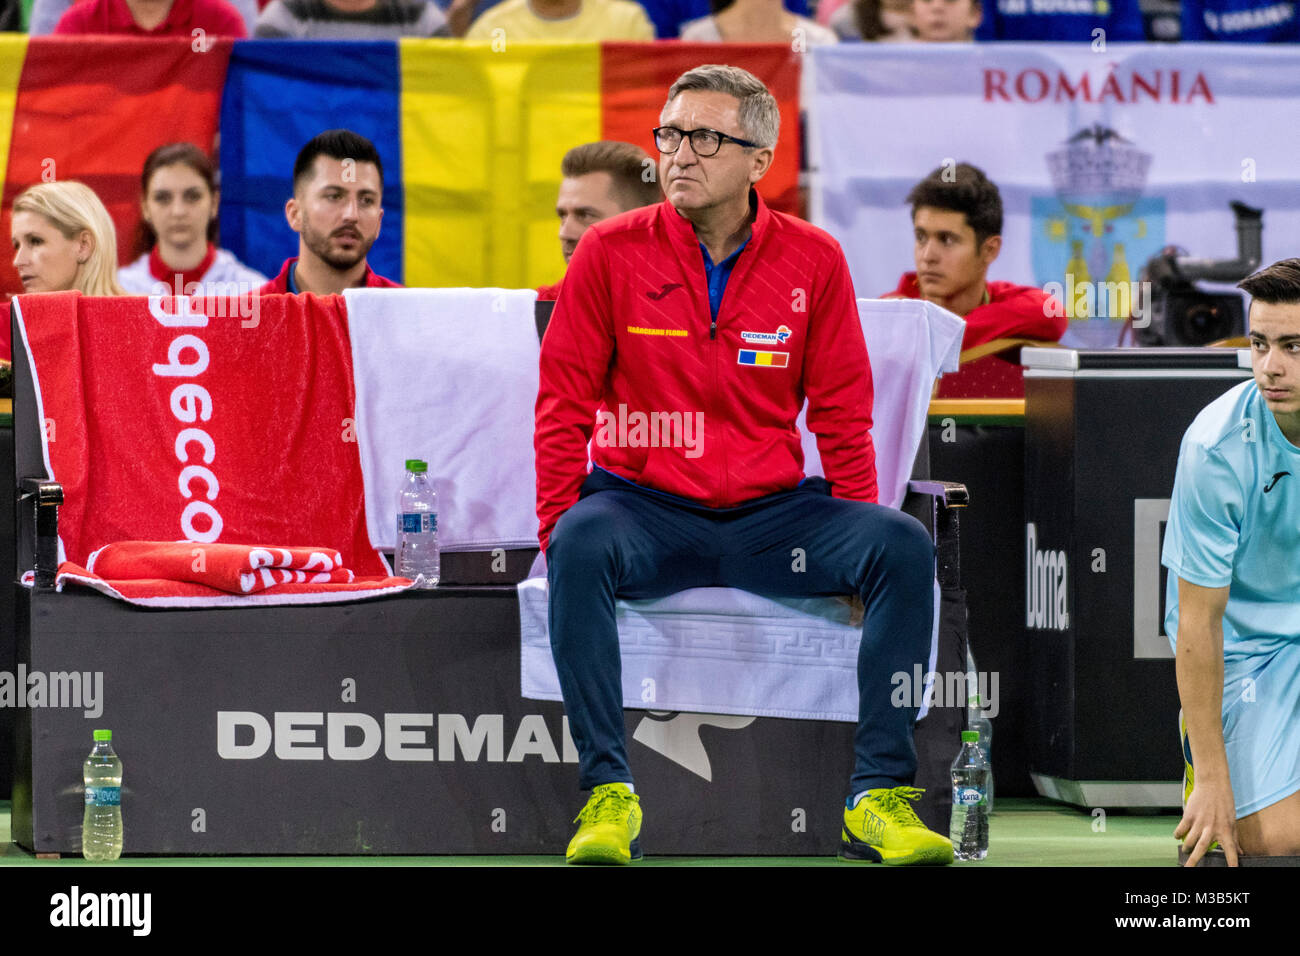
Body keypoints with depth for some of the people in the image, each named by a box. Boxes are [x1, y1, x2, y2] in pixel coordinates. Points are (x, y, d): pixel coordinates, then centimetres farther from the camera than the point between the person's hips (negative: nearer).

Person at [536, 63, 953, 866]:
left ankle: (881, 796, -22)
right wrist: (559, 530, -11)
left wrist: (858, 547, -1)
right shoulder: (613, 252, -1)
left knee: (905, 546, -23)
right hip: (644, 506, -2)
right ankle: (608, 793, -32)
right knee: (583, 548, -35)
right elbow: (565, 404, 0)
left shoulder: (812, 259, 3)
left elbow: (843, 418, 7)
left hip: (773, 512, 2)